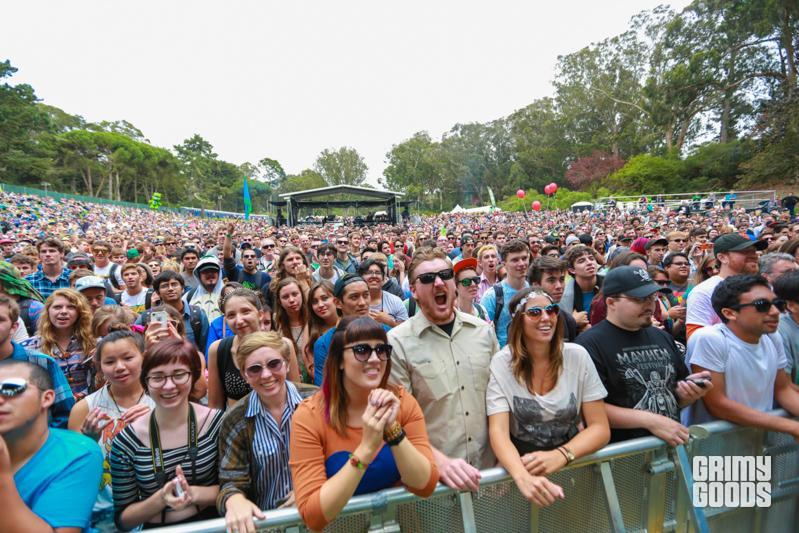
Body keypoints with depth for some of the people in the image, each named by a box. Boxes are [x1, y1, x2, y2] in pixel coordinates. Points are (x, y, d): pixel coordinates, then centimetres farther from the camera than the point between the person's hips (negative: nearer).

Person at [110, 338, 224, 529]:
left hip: (211, 525, 1)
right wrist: (160, 499, -17)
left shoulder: (217, 423, -9)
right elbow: (122, 519, 0)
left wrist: (194, 493, -16)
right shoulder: (126, 442, -7)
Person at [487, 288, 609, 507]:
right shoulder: (501, 363, -9)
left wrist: (560, 456, -21)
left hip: (573, 468, 1)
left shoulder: (577, 356, -4)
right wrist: (522, 476, -32)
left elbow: (600, 428, -3)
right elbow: (498, 431, -14)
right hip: (521, 466, 0)